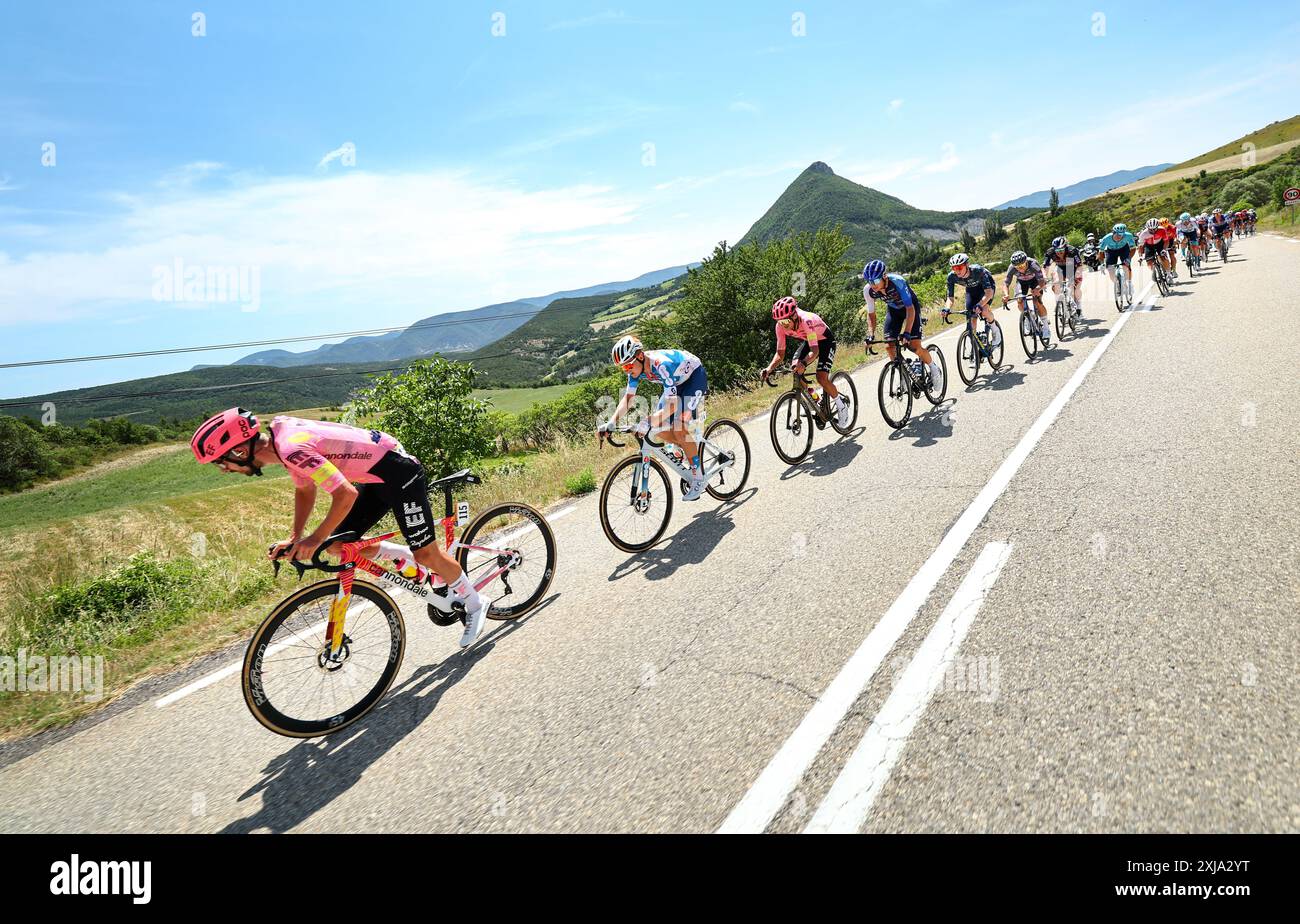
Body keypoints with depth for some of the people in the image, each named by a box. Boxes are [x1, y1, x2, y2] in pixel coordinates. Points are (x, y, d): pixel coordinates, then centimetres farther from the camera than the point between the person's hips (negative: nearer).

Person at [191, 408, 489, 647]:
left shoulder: (291, 448, -27)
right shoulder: (280, 434, 3)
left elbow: (346, 495, -30)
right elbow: (305, 489, 16)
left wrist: (314, 539, -20)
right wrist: (295, 538, 8)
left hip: (398, 472, -9)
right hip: (376, 477, 9)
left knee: (426, 552, 0)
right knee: (338, 545, 8)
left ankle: (474, 606, 19)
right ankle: (408, 559, 24)